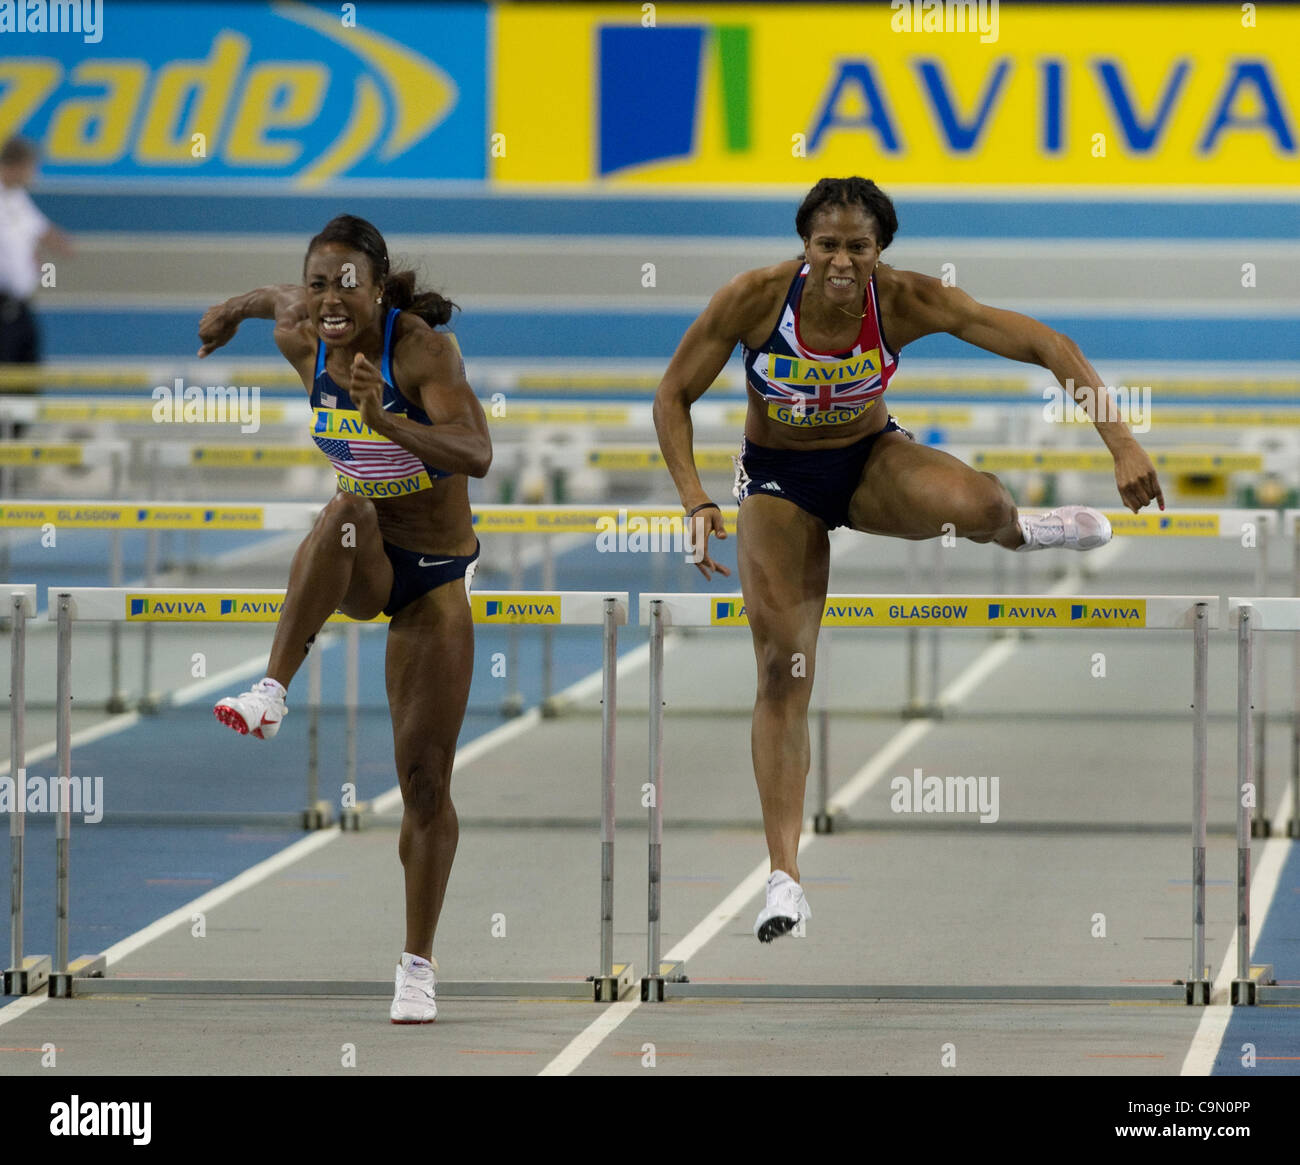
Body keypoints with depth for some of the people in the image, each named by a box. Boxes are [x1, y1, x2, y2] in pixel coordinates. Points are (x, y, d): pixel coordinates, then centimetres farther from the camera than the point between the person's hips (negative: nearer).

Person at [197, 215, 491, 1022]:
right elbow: (287, 302, 18)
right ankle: (272, 694, -41)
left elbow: (477, 455, -37)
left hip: (435, 580, -2)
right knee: (347, 508, -36)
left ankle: (419, 964, 10)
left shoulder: (422, 348, -23)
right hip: (361, 566, 2)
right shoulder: (304, 343, -8)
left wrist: (386, 418, -50)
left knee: (426, 780, -2)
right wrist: (236, 309, 36)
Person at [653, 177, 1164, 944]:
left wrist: (1121, 443, -32)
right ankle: (785, 876, -2)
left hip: (872, 459, 0)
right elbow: (674, 398, -12)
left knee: (975, 506, -33)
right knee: (783, 670, -9)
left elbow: (1047, 347, -23)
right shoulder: (755, 299, -25)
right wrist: (695, 500, -25)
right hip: (780, 481, 0)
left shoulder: (905, 301, -24)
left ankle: (1020, 534, 8)